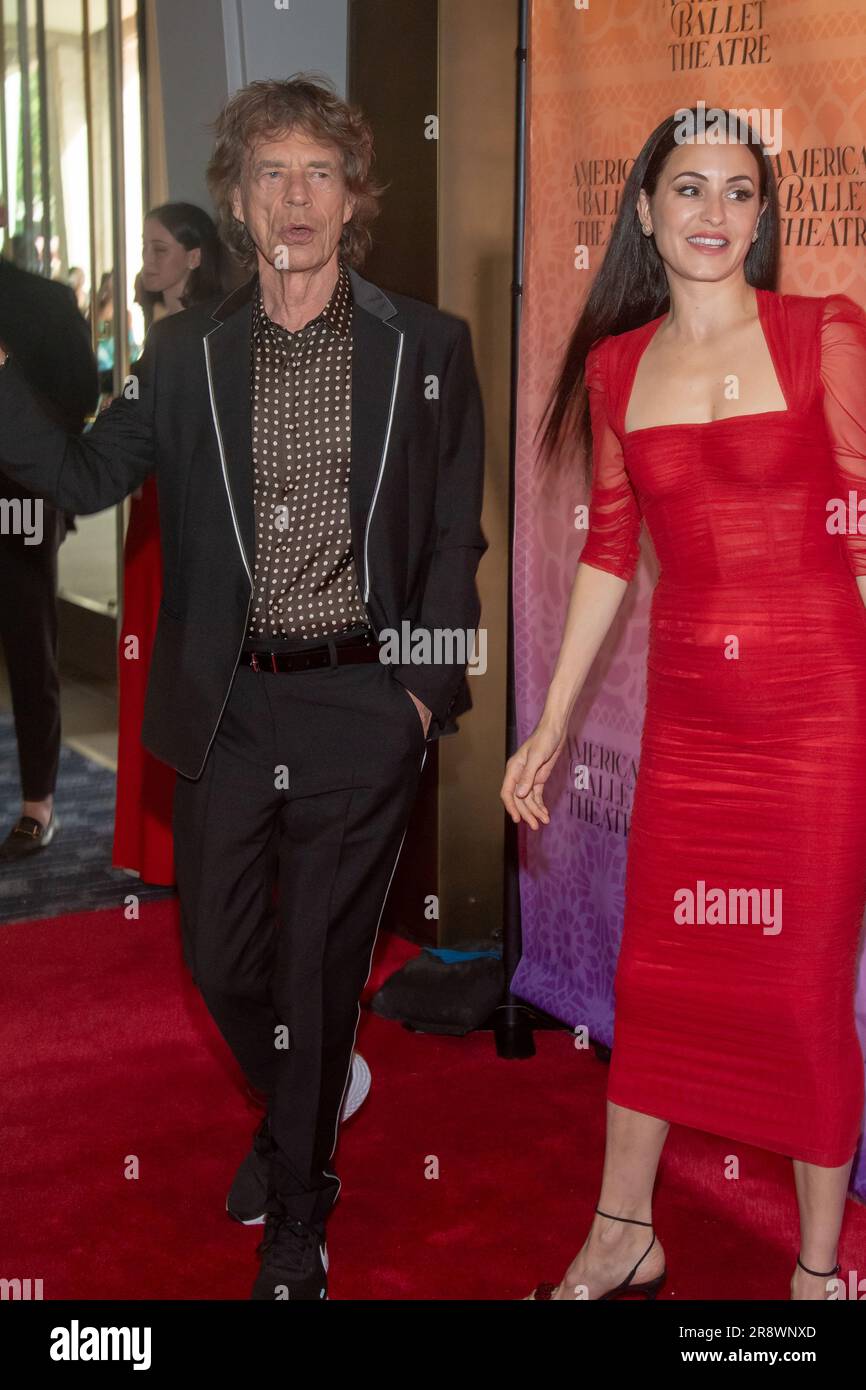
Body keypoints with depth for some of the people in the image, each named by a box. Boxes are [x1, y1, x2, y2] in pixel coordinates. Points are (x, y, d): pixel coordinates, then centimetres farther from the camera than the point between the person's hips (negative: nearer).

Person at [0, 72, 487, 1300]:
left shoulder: (428, 348, 0)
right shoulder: (184, 354, 6)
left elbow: (455, 537, 2)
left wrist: (427, 687, -6)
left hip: (363, 707, -2)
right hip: (227, 710, 3)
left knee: (320, 966, 6)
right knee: (220, 957, 11)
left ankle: (297, 1221, 26)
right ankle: (296, 1112, 44)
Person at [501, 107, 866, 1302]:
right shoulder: (616, 364, 7)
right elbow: (610, 547, 12)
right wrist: (552, 722, 12)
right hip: (687, 708, 4)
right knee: (657, 972, 12)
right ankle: (622, 1239, 30)